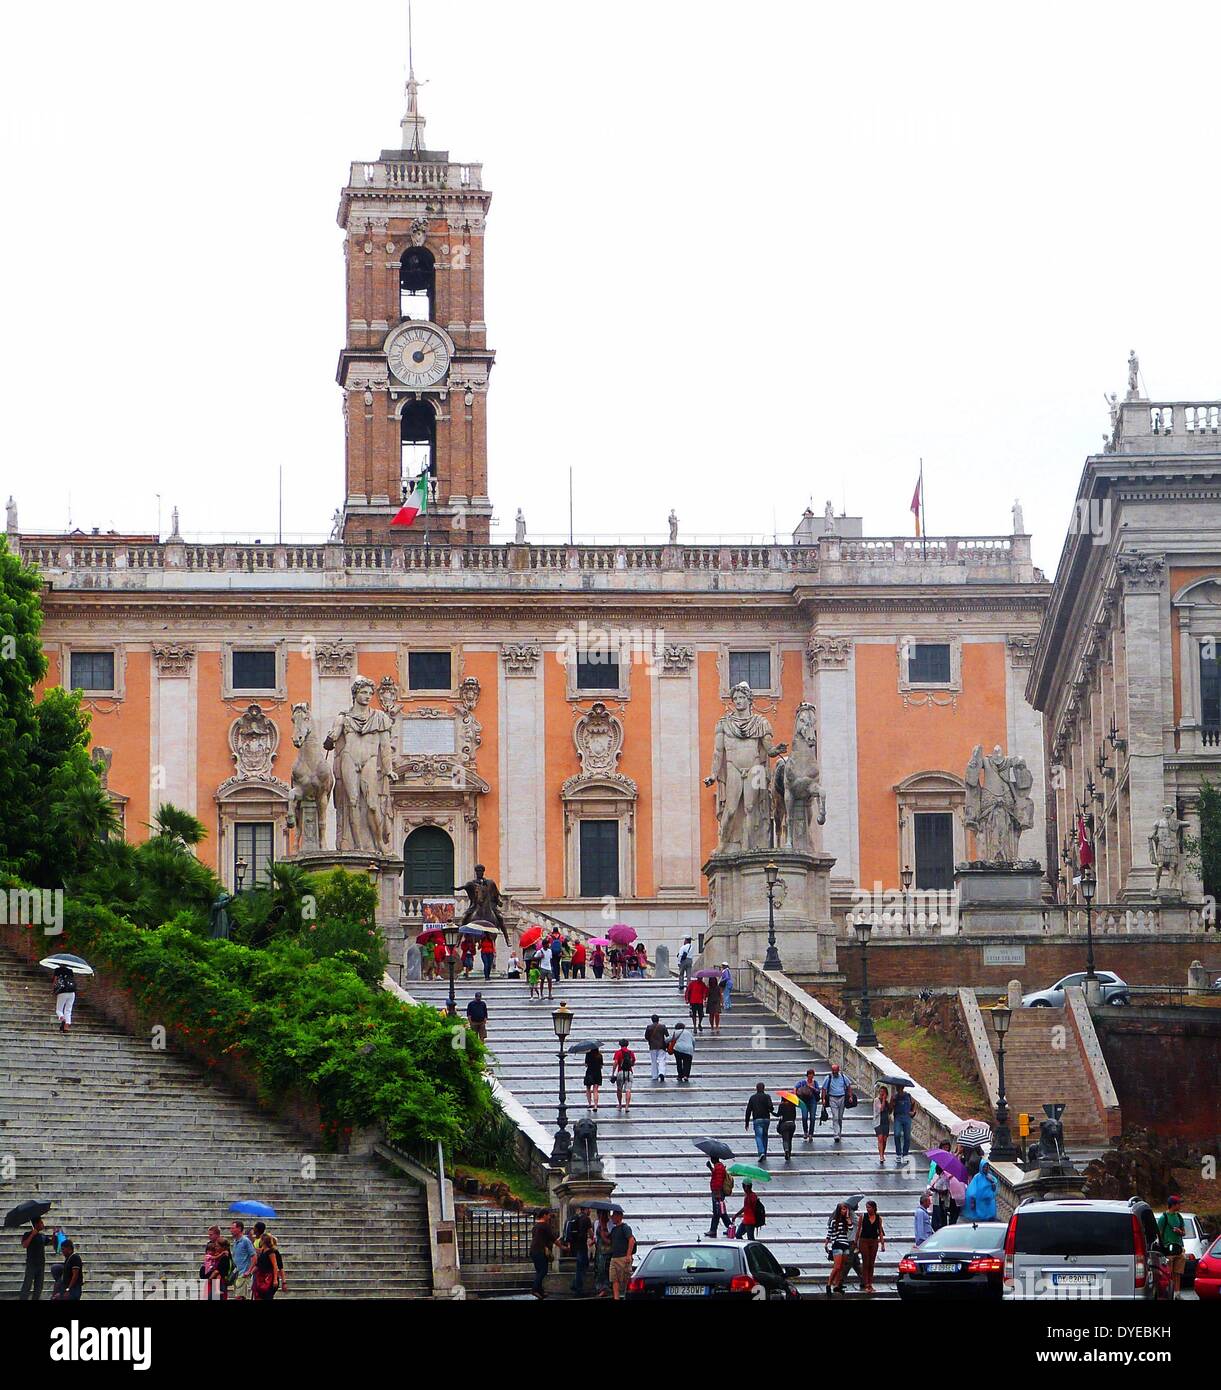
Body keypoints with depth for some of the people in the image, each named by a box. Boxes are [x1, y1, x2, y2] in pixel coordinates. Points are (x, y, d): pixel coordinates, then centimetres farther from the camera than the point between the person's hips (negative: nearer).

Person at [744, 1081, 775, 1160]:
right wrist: (771, 1110, 10)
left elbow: (748, 1111, 5)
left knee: (758, 1136, -6)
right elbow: (770, 1106, -15)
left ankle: (761, 1152, -27)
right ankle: (764, 1154, 21)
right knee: (765, 1136, 17)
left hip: (757, 1120, -1)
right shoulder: (767, 1097, 1)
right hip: (766, 1119, 1)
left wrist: (747, 1123, 9)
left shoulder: (752, 1098, 6)